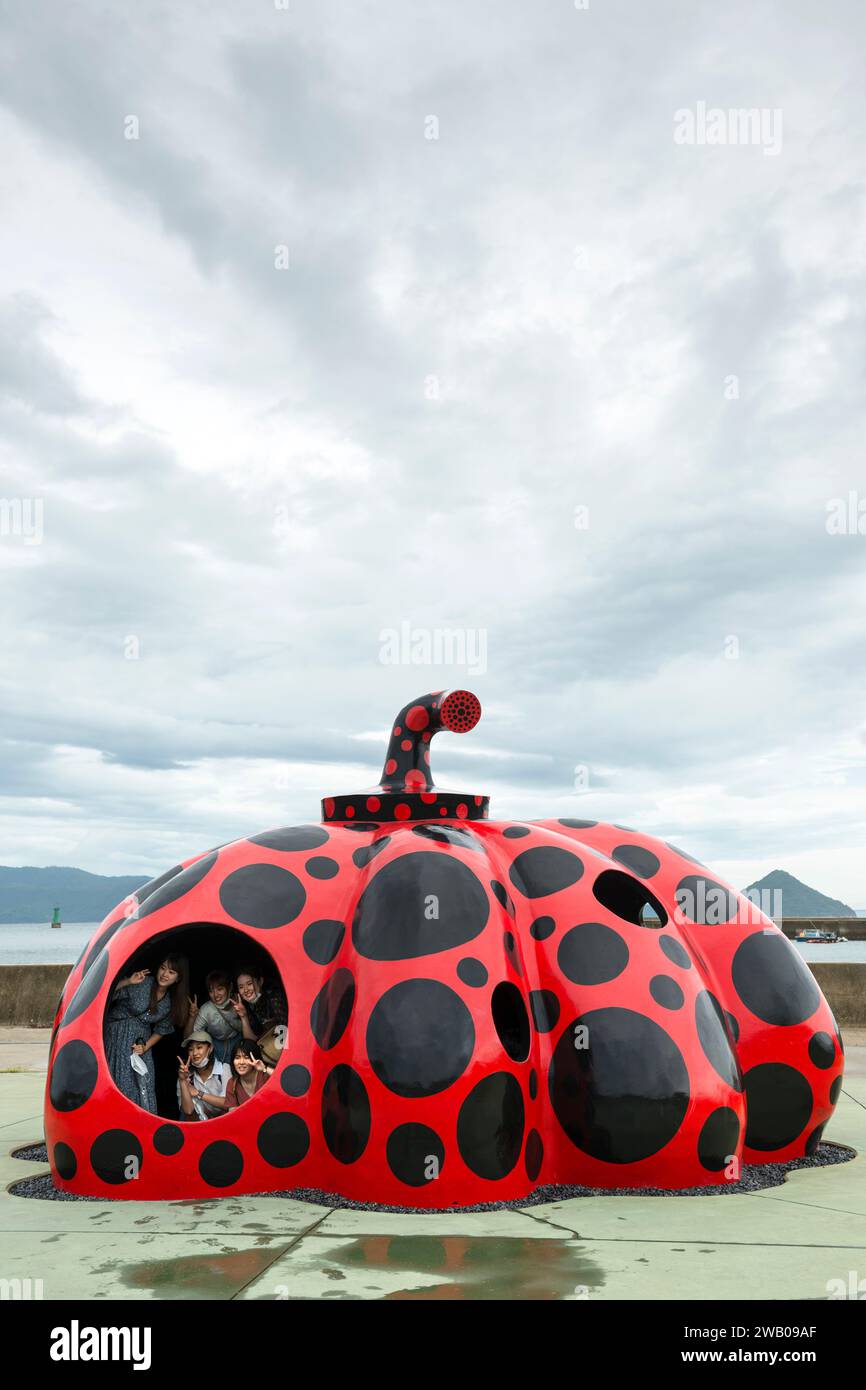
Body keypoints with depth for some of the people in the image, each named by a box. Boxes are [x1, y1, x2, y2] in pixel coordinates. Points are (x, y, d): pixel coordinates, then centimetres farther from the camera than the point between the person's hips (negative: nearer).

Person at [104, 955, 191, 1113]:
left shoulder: (173, 1002, 0)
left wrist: (146, 1047, -1)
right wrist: (128, 982, -31)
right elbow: (107, 994, -18)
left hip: (140, 1042, 4)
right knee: (118, 1080, -8)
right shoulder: (141, 984, -16)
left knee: (144, 1085, 0)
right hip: (117, 1036, -4)